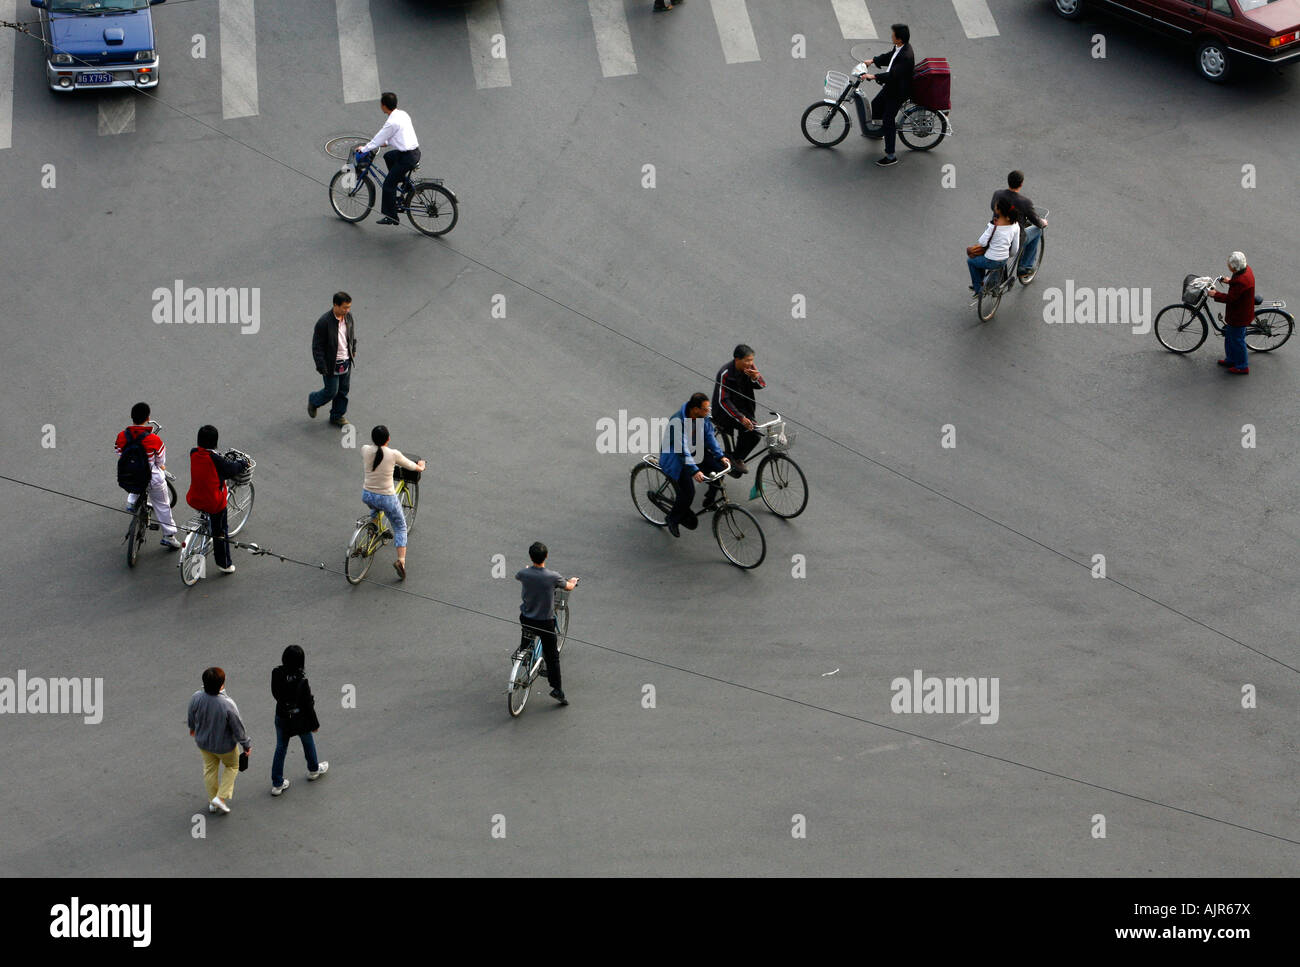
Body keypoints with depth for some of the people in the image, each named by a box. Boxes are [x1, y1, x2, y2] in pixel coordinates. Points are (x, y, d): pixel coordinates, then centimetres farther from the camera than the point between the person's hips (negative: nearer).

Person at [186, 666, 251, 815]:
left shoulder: (196, 698, -25)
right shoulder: (227, 704, -37)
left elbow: (191, 717, -2)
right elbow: (238, 727, -22)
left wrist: (193, 727, 22)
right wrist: (247, 745, -4)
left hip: (203, 741, 4)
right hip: (224, 744, -4)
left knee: (210, 769, 27)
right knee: (232, 767, 26)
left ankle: (212, 802, 42)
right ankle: (220, 797, 21)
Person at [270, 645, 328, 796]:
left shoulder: (276, 673, -20)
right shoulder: (301, 681, -32)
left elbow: (275, 694, -2)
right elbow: (307, 704, -20)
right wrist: (315, 724, -5)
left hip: (281, 717, 3)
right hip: (300, 719, -3)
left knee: (280, 748, 19)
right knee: (308, 742, 26)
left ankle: (277, 784, 26)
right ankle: (313, 770, 51)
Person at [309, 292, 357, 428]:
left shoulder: (348, 316, -8)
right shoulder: (324, 322, -28)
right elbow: (317, 347, -21)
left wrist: (353, 350, 18)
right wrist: (322, 368, -20)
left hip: (346, 362, 6)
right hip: (331, 364, -6)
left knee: (343, 390, 16)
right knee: (331, 391, 8)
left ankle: (337, 416, 35)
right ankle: (313, 401, 38)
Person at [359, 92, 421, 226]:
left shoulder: (392, 122, -19)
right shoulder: (403, 114, 9)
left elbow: (378, 140, -10)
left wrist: (363, 149, 4)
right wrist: (385, 143, 31)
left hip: (408, 157, -9)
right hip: (415, 151, 9)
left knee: (388, 184, 0)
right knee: (388, 156, 32)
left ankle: (391, 217, 4)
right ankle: (404, 181, 31)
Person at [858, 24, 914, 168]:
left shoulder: (906, 56, -34)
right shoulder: (899, 47, -5)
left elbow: (892, 74, -39)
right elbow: (889, 56, 15)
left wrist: (874, 76, -40)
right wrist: (873, 61, 10)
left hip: (898, 92, -10)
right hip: (890, 86, 10)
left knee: (888, 121, -4)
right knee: (876, 105, 26)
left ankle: (891, 156, 4)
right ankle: (877, 131, 53)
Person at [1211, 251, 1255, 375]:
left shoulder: (1240, 281, -36)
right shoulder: (1247, 269, -6)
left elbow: (1230, 298, -29)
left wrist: (1215, 294, -16)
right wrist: (1230, 281, 9)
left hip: (1238, 317, -10)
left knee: (1237, 340, 8)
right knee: (1229, 336, 26)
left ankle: (1242, 367, 24)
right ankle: (1231, 359, 44)